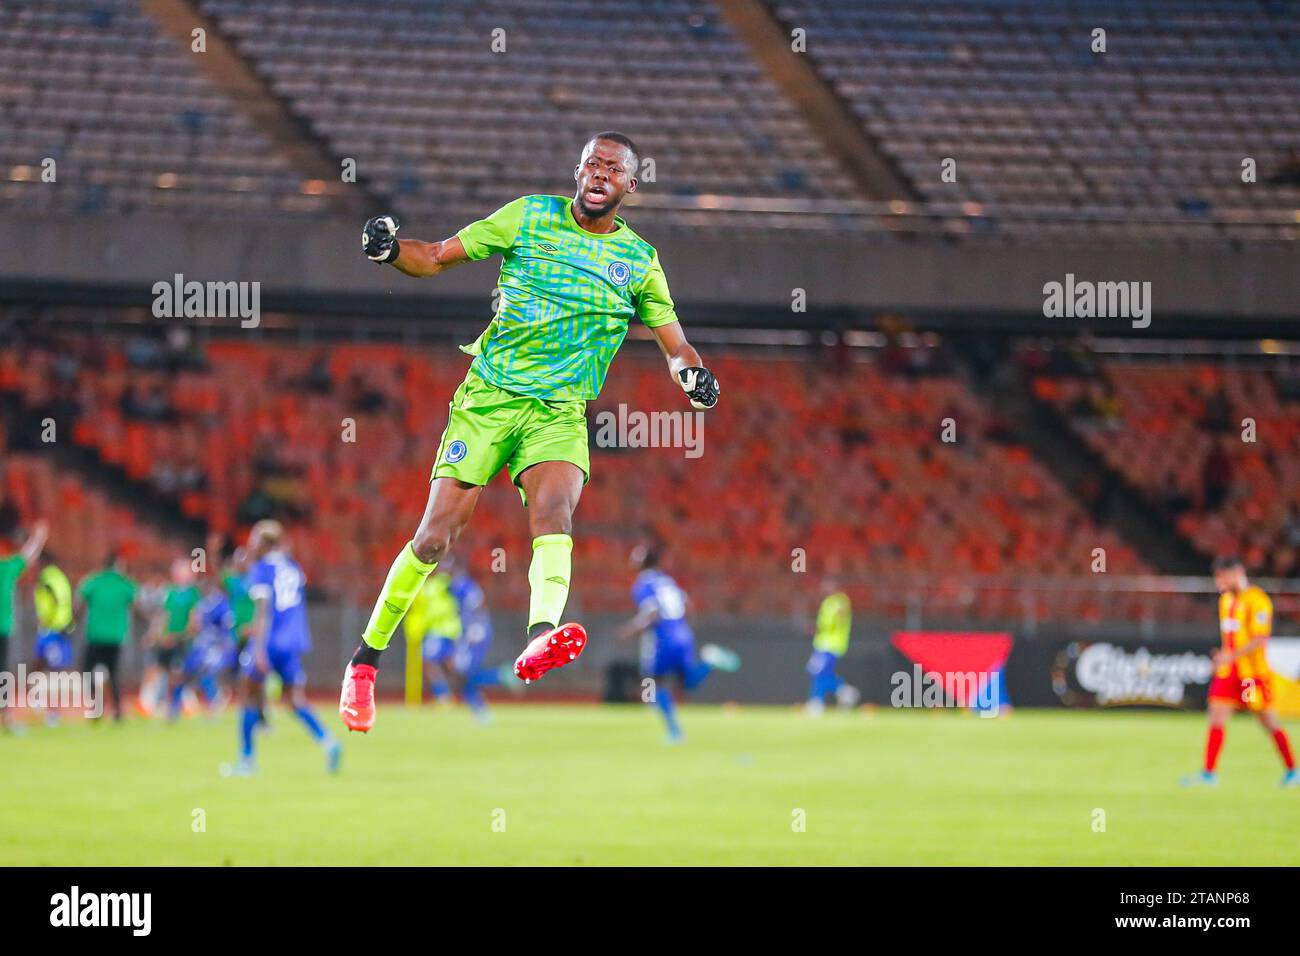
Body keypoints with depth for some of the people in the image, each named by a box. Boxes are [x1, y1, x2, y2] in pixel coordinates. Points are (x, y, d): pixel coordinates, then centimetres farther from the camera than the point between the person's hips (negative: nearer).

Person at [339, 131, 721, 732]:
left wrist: (693, 373, -12)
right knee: (435, 536, -6)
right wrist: (391, 249, -15)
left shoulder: (639, 260, 9)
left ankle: (540, 637, -55)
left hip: (560, 411, 0)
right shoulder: (530, 216, 5)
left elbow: (675, 345, 12)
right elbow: (436, 257, 7)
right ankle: (366, 658, 13)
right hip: (488, 395, 0)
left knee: (553, 510, -30)